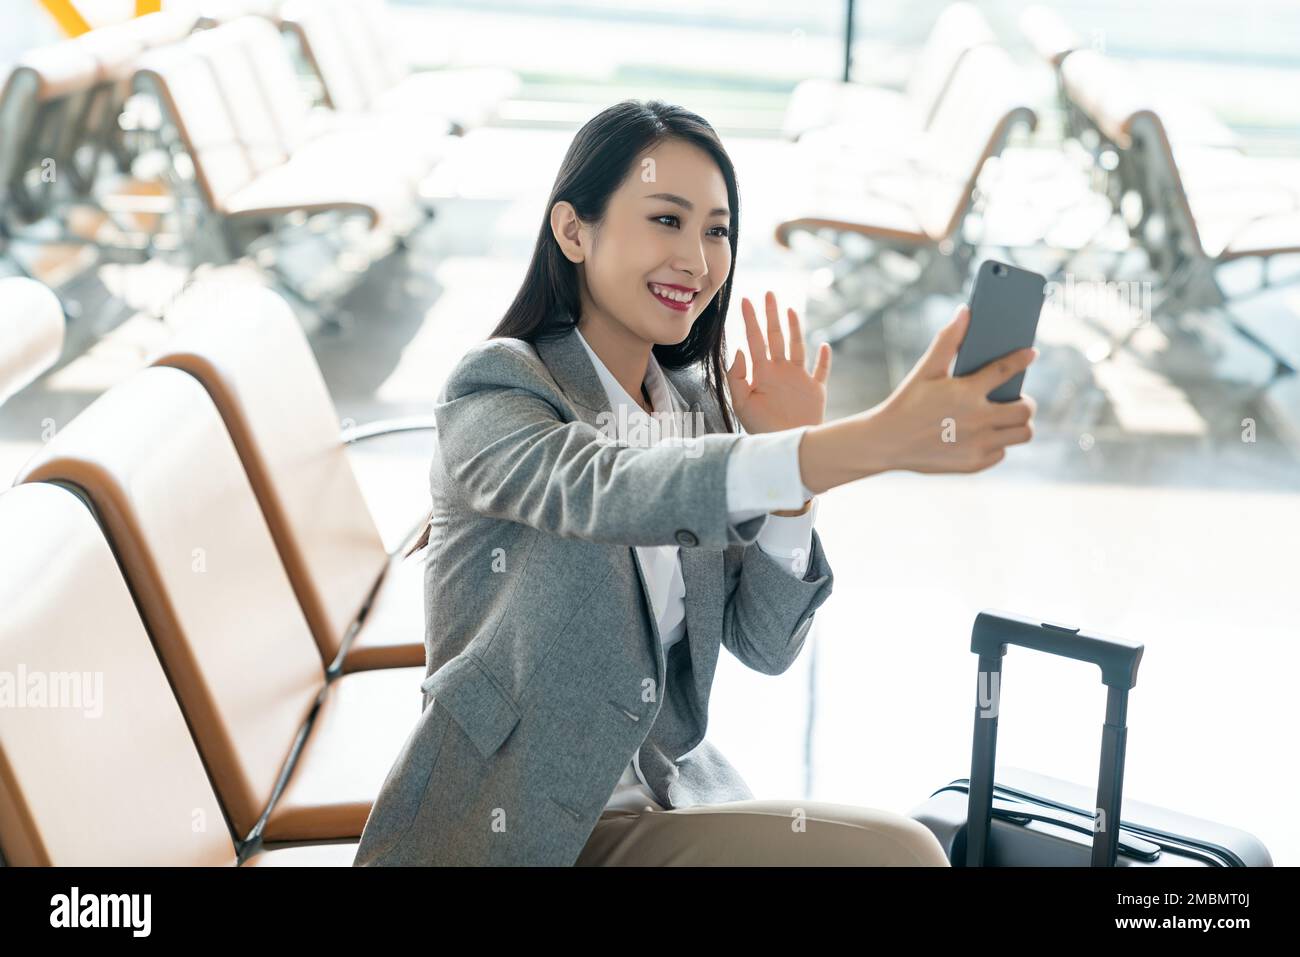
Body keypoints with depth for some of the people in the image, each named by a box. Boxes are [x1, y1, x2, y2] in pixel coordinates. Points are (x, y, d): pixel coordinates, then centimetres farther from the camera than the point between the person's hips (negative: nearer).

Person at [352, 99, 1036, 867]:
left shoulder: (701, 405, 8)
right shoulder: (495, 392, -10)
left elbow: (766, 646, 3)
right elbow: (608, 487, -33)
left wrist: (795, 463, -12)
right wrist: (882, 438, -44)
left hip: (673, 801, 6)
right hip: (501, 825, -6)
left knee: (902, 850, -19)